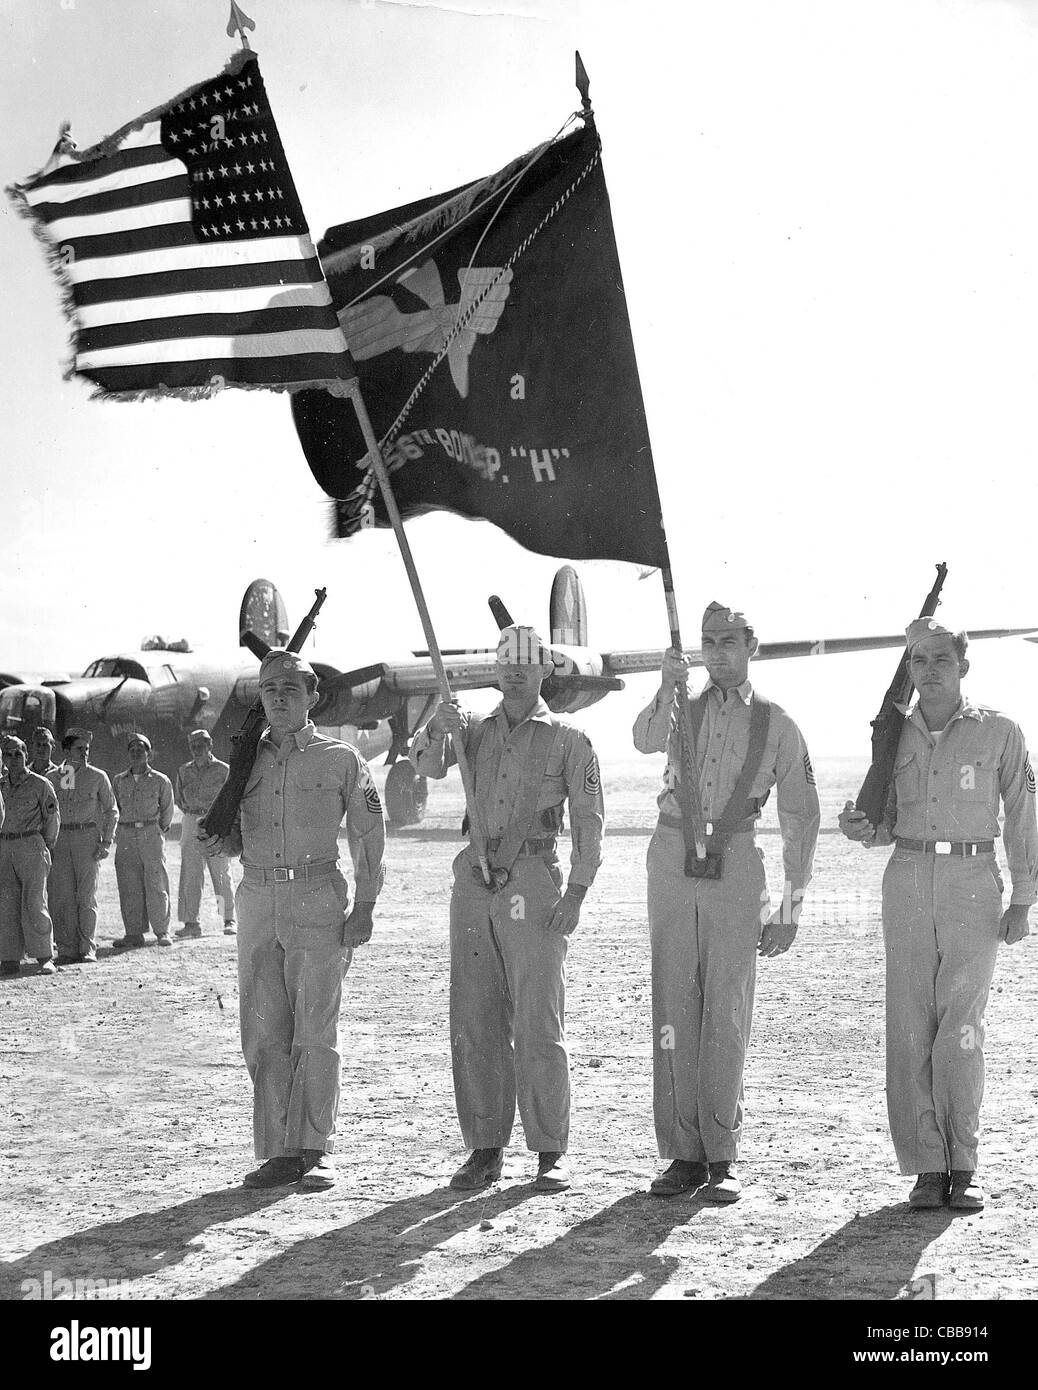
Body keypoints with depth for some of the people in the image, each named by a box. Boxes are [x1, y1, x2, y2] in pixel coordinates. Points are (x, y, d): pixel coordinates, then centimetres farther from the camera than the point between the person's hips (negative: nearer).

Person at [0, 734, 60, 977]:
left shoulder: (40, 784, -2)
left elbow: (52, 818, 6)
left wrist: (46, 847, 11)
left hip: (31, 847, -5)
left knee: (33, 903, -9)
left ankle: (45, 958, -3)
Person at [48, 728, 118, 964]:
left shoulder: (98, 777, 4)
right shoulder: (52, 777, 9)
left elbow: (111, 810, 8)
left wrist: (107, 842, -1)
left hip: (88, 838, -2)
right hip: (59, 839, 2)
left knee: (86, 896, -5)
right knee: (61, 897, -1)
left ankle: (88, 949, -1)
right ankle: (67, 949, 4)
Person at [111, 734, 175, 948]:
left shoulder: (160, 781, 3)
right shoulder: (119, 781, 11)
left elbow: (167, 810, 13)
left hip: (151, 835, -3)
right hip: (125, 837, 3)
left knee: (156, 884, -5)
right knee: (129, 887, 1)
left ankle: (162, 932, 0)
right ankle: (134, 933, 5)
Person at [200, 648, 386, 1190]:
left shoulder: (340, 759, 1)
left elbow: (368, 835, 3)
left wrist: (363, 908, -3)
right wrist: (219, 843, -3)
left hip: (318, 901, -4)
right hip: (257, 898, 4)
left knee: (315, 1032, -5)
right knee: (264, 1033, 3)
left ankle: (316, 1149, 3)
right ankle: (279, 1151, 9)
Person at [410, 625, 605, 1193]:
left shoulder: (569, 741, 5)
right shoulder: (474, 730, 15)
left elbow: (589, 822, 1)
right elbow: (429, 765, -2)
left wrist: (576, 893, -9)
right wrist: (437, 728, -23)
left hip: (533, 886, -4)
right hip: (474, 884, 4)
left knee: (539, 1023, -7)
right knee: (474, 1023, 4)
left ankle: (551, 1152, -1)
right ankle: (484, 1149, 10)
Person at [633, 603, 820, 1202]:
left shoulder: (777, 725, 6)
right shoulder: (682, 708, 10)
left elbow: (801, 819, 7)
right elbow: (647, 741, -14)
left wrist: (791, 910, 3)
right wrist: (668, 688, -32)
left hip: (735, 866, -2)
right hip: (672, 861, 2)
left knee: (727, 1015, -5)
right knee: (674, 1011, 0)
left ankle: (723, 1156, 1)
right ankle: (684, 1153, 5)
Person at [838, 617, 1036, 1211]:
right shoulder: (895, 733, 8)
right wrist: (863, 830, -7)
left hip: (974, 885, -3)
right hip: (908, 881, 3)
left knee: (961, 1032, -7)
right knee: (910, 1029, 0)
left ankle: (964, 1166, 4)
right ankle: (927, 1167, 6)